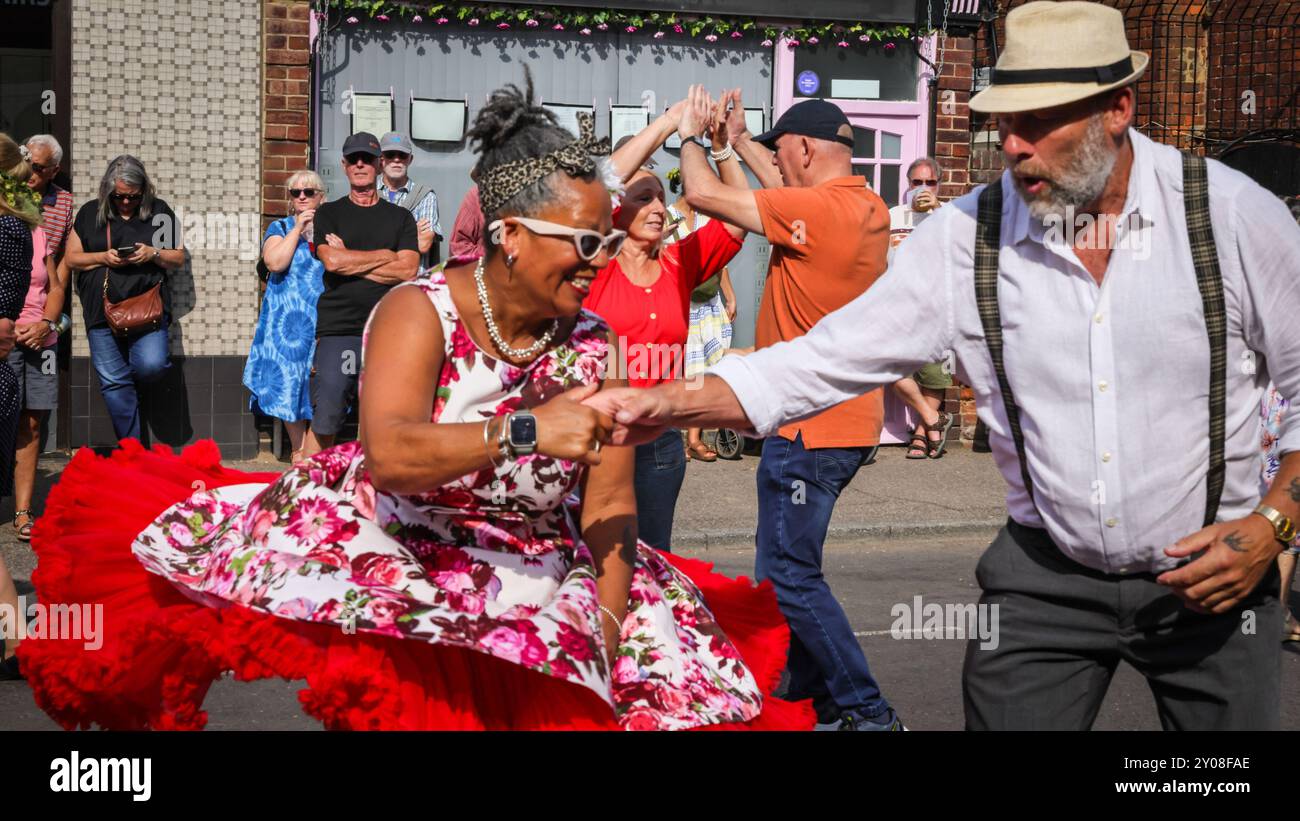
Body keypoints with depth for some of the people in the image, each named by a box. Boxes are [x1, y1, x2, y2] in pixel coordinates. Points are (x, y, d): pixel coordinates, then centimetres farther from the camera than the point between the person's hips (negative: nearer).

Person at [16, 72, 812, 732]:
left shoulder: (596, 346, -4)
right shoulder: (419, 313, -15)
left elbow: (611, 506, -5)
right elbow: (388, 455, -32)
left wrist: (608, 635, -15)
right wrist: (525, 431, -45)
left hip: (537, 571, 3)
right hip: (392, 543, -3)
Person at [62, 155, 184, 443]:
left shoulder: (159, 211, 8)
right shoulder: (90, 213, 9)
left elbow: (179, 257, 10)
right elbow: (72, 259, 10)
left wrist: (154, 254, -11)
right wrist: (103, 258, -8)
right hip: (102, 309, 1)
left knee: (152, 363, -22)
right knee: (113, 381, -1)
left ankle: (132, 387, 16)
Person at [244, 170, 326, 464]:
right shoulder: (280, 228, 9)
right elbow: (275, 262, -11)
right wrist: (298, 228, -8)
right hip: (288, 318, 0)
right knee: (289, 379, -2)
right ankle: (299, 450, 7)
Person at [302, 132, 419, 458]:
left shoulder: (400, 217, 14)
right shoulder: (328, 214, 12)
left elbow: (408, 270, -1)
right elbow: (331, 261, -6)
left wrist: (350, 261, -4)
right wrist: (384, 255, 0)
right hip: (337, 330, -1)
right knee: (324, 420, -6)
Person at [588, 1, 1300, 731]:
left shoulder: (1233, 214, -12)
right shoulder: (968, 236, -9)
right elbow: (832, 359, -9)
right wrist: (671, 405, -20)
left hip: (1212, 578, 0)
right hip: (1047, 574, 0)